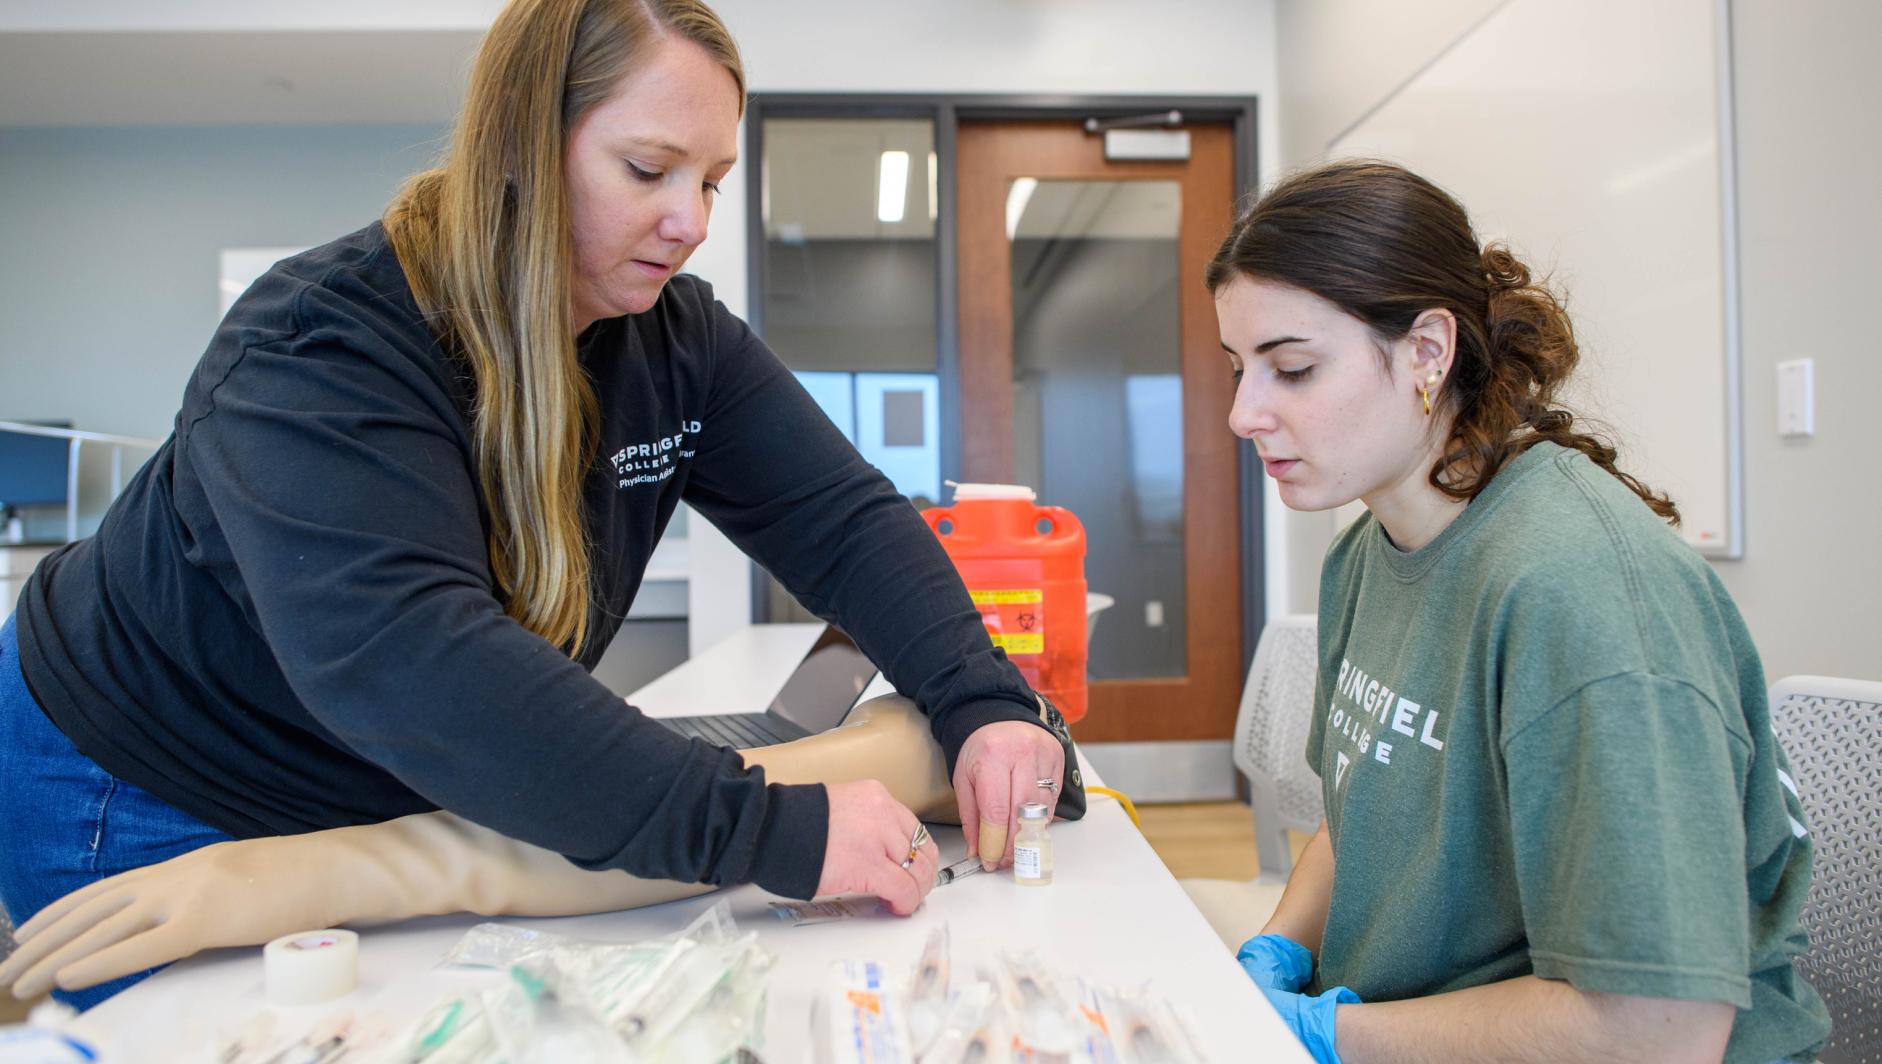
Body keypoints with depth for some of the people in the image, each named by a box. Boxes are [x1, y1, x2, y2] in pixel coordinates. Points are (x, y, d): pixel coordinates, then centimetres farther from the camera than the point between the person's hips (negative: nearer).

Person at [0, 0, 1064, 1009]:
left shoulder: (680, 335, -11)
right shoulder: (319, 348, -31)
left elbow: (841, 519, -16)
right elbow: (400, 661, -46)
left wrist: (984, 703, -33)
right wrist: (769, 831, -50)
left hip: (405, 807, 5)